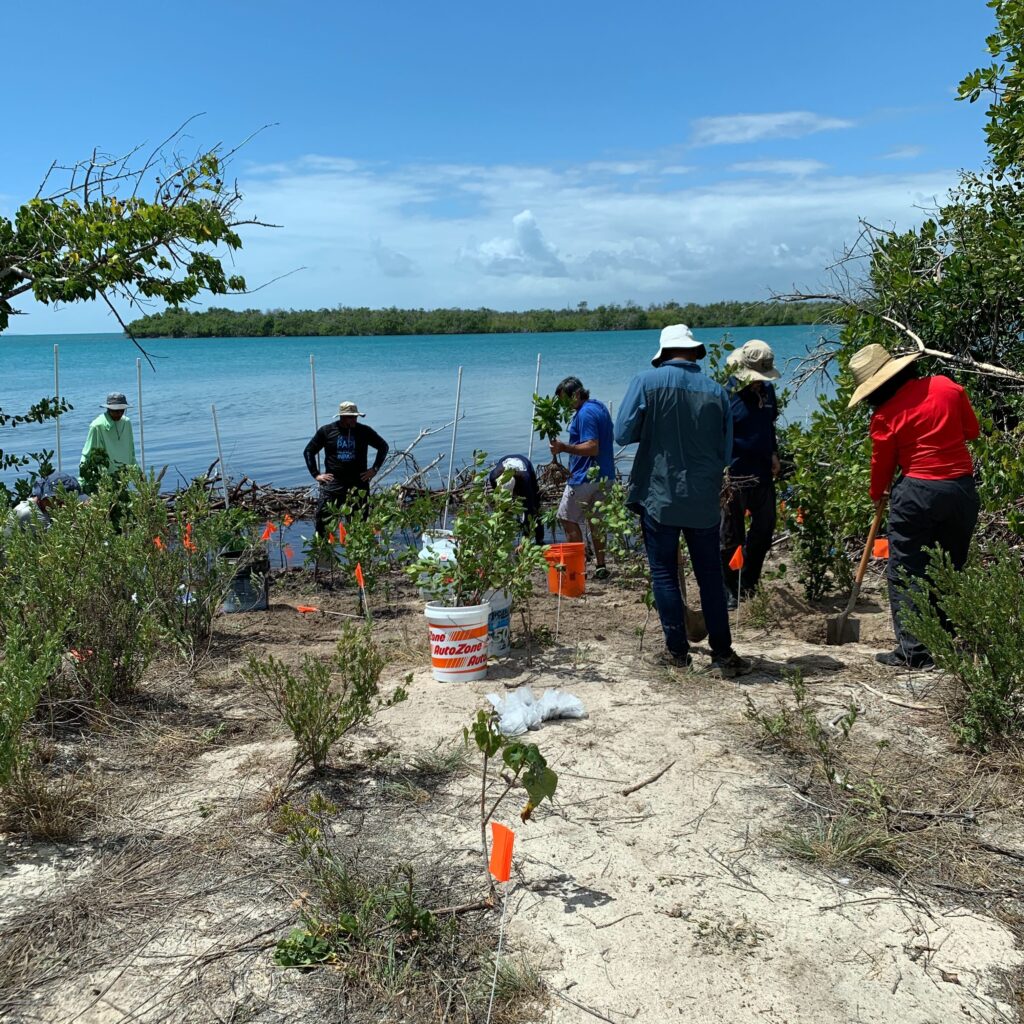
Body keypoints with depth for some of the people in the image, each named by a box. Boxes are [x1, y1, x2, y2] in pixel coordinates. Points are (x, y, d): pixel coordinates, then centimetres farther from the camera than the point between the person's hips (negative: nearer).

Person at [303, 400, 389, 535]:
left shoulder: (364, 431, 4)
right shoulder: (326, 431, 2)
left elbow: (383, 446, 16)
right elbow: (308, 451, 11)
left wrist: (375, 469, 8)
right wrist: (315, 474, 3)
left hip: (359, 483, 1)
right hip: (333, 482, 0)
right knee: (323, 517, -11)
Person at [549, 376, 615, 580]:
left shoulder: (585, 413, -18)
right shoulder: (600, 407, 14)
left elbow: (592, 447, -25)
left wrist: (564, 447, -25)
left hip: (585, 477, -10)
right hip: (604, 475, 10)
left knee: (568, 518, 0)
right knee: (595, 520, 14)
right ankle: (600, 566, 16)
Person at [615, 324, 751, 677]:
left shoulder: (646, 382, -8)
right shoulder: (715, 391, 0)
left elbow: (623, 434, -8)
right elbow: (726, 452, 6)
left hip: (659, 497, -2)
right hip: (704, 501, 2)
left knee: (664, 574, 9)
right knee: (710, 575, 11)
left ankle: (677, 650, 14)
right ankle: (722, 654, 14)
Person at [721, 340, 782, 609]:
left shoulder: (767, 391, 9)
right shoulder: (726, 394, -12)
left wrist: (773, 454, 13)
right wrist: (721, 471, -20)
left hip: (763, 475, 7)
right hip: (734, 477, -7)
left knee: (764, 531, 15)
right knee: (730, 537, 3)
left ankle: (749, 585, 31)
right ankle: (729, 592, 15)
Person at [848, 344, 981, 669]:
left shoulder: (885, 415, -9)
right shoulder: (947, 386, 1)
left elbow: (882, 463, 1)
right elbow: (972, 430, 10)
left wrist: (877, 494, 18)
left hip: (916, 493, -5)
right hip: (963, 490, 5)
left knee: (906, 574, 4)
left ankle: (913, 651, 3)